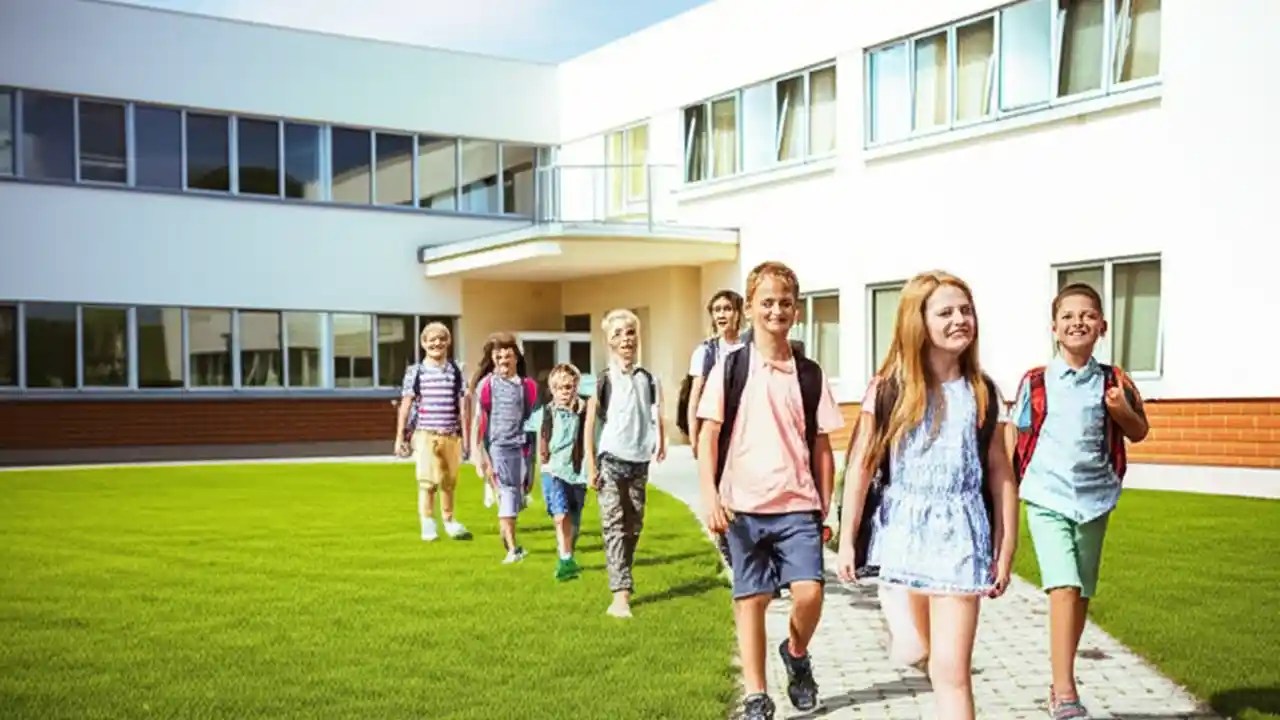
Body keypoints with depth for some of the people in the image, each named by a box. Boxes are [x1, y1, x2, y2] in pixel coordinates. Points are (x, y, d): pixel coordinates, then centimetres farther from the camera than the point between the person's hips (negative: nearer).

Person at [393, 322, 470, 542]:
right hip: (425, 434, -2)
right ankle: (428, 525, 1)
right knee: (427, 481, -9)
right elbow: (405, 405, 3)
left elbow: (463, 405, 8)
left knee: (449, 482, 12)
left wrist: (465, 437, 5)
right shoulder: (416, 371, 2)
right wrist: (400, 437, 1)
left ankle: (449, 522, 28)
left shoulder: (456, 371, 7)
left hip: (451, 435, 2)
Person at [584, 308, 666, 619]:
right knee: (614, 525, -8)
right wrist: (591, 465, -5)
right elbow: (590, 424, -1)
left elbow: (657, 417, 13)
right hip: (611, 459, -3)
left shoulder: (648, 379, 6)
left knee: (633, 525, 10)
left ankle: (623, 580, 26)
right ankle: (620, 595, -13)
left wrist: (660, 442, -2)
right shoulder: (603, 380, -2)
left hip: (639, 461, 4)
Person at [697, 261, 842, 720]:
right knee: (751, 598, 4)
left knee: (809, 593, -10)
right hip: (743, 506, -1)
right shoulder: (729, 369, 1)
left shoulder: (810, 375, 6)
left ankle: (796, 653, 22)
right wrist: (709, 494, -12)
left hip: (798, 505, 1)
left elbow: (822, 446, 9)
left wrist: (825, 508, 6)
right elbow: (708, 434, -1)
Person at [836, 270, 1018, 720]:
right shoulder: (887, 390, -3)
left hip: (961, 536, 0)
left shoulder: (983, 394, 2)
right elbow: (862, 467, 0)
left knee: (952, 670, -3)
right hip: (903, 532, 0)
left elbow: (1000, 473, 5)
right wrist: (847, 539, 1)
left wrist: (1006, 547, 3)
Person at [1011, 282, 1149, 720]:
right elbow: (1016, 439, 5)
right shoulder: (1035, 382, -2)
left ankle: (1061, 683, 27)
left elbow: (1140, 433, 11)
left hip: (1094, 499, 3)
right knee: (1063, 587, -16)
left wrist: (1123, 410, -10)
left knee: (1081, 593, 11)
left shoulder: (1113, 382, 1)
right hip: (1047, 498, -3)